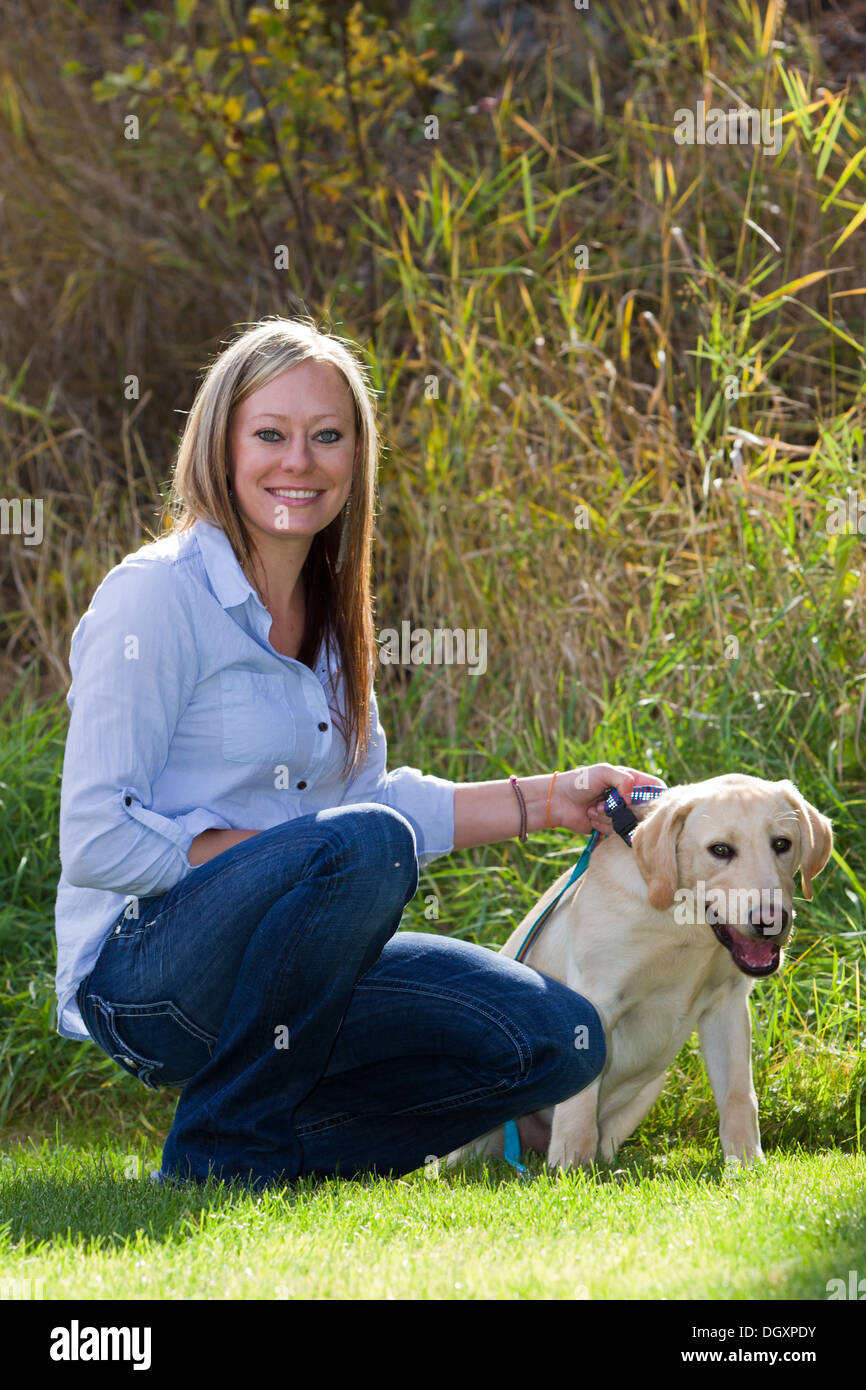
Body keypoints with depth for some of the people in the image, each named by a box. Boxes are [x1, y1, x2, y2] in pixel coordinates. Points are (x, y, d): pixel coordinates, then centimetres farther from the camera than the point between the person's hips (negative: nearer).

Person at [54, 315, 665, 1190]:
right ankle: (222, 1148, -19)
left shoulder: (327, 616, 13)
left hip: (274, 976, 8)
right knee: (364, 842, -34)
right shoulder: (156, 597, -12)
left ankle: (281, 1150, 2)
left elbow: (368, 792, 20)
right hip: (141, 975, -8)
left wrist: (547, 800, 11)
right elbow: (95, 842, -16)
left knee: (560, 1042, -6)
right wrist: (288, 856, -20)